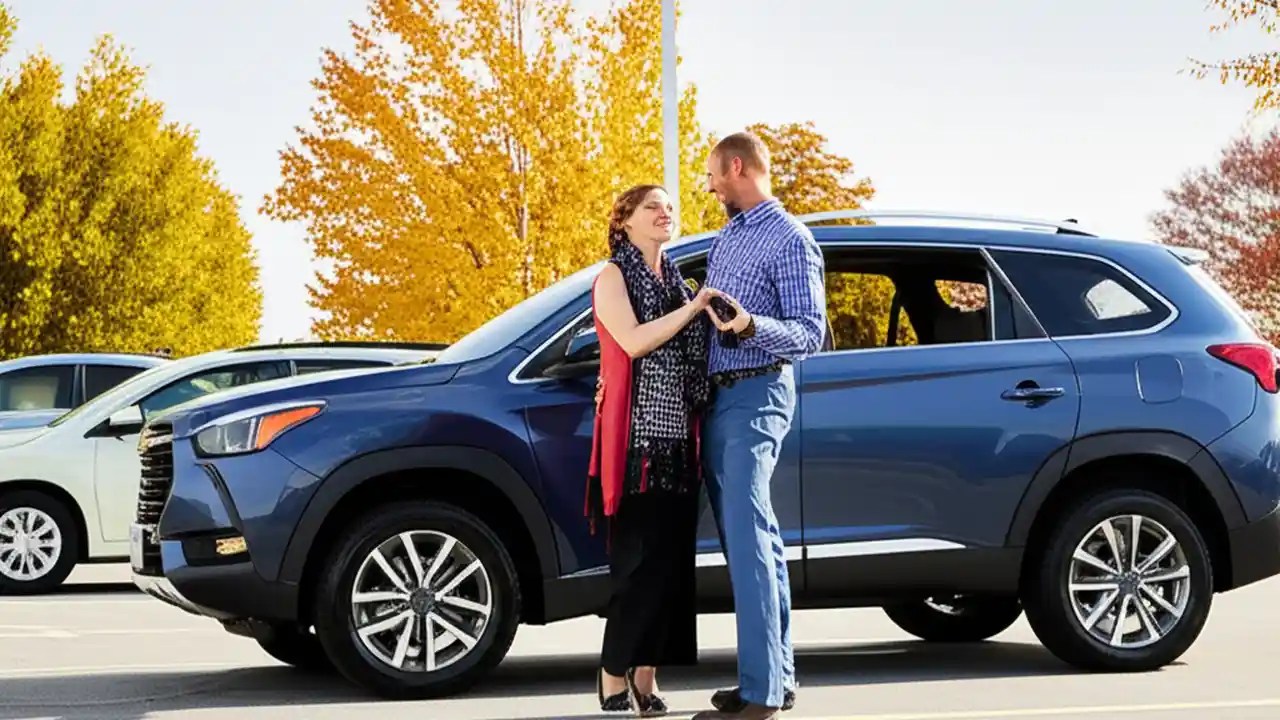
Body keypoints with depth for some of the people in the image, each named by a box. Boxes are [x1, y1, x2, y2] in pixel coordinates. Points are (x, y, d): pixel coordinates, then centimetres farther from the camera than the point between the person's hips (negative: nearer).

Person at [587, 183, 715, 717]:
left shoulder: (674, 280, 19)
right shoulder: (613, 277, 1)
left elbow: (691, 355, 18)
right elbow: (633, 341, -14)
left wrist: (718, 317, 1)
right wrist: (694, 307, -13)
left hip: (678, 438, 6)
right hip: (636, 436, -6)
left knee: (672, 561, 2)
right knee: (641, 561, -10)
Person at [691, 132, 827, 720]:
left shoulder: (789, 239, -7)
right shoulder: (726, 238, 19)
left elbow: (810, 333, -11)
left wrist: (750, 326, -28)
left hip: (756, 394, -9)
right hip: (717, 396, 9)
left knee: (748, 537, -15)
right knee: (752, 538, 9)